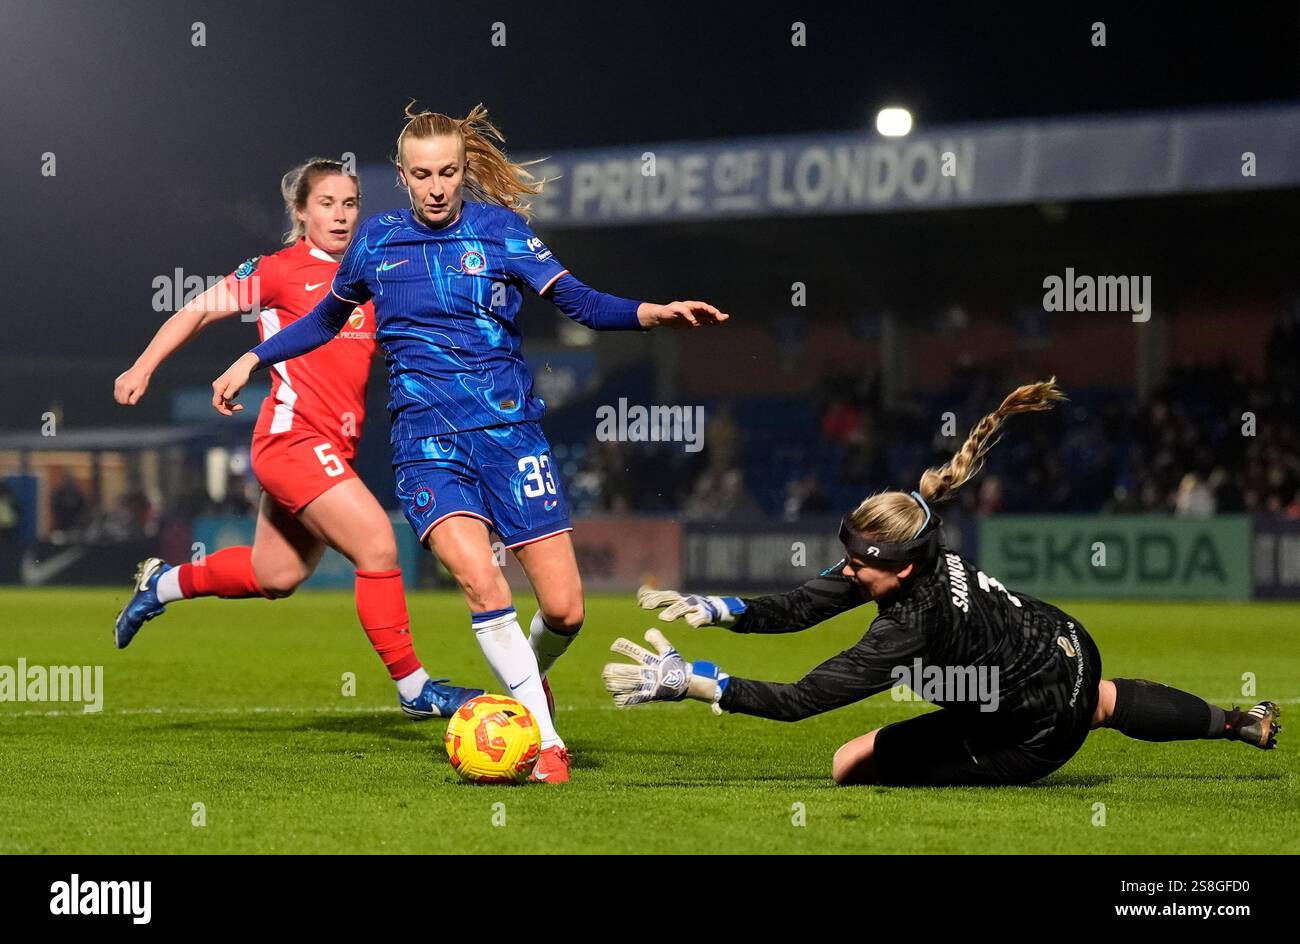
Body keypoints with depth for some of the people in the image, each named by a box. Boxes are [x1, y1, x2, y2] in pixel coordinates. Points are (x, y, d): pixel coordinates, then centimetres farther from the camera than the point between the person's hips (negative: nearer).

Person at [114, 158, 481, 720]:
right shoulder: (279, 271, -4)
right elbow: (199, 311, 4)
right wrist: (142, 368, 0)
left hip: (331, 449, 8)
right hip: (294, 437, -8)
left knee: (275, 577, 17)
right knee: (378, 545, -17)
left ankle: (162, 584, 40)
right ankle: (413, 688, -10)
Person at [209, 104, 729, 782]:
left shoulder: (498, 228, 2)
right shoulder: (378, 239, 8)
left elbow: (579, 301, -6)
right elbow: (326, 319, 25)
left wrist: (654, 313, -21)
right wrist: (251, 361, 23)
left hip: (509, 432, 0)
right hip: (428, 441, 0)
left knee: (564, 608, -4)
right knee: (481, 580, -26)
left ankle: (527, 675, 32)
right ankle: (545, 740, -17)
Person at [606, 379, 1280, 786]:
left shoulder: (910, 627, -38)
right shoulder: (898, 557, -16)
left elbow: (799, 700, -39)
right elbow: (794, 609, -13)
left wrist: (690, 682, -41)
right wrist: (716, 608, -28)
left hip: (1037, 732, -8)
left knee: (851, 764, -7)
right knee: (1105, 702, 43)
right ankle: (1243, 725, 62)